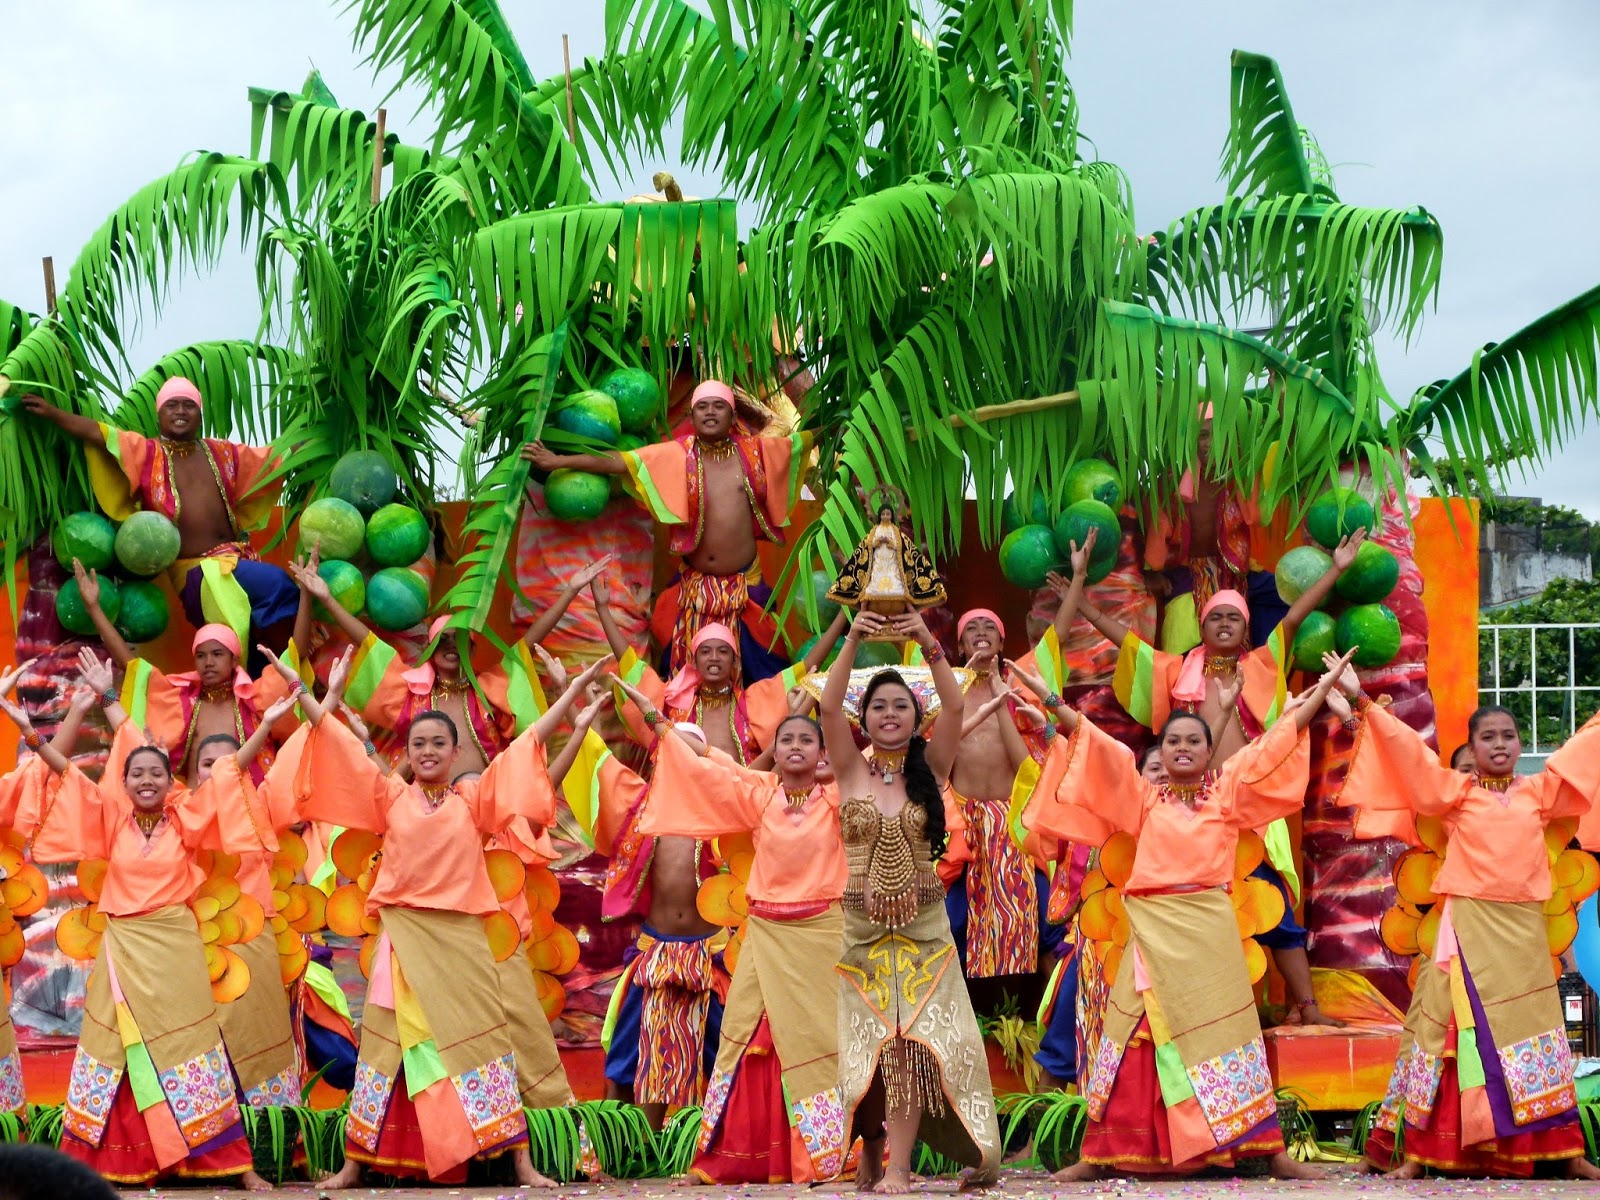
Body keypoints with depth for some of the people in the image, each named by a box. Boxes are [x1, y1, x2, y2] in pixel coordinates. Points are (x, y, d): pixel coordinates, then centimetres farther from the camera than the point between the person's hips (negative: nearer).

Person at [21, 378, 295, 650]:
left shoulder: (222, 453, 17)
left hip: (237, 558, 5)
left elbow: (276, 457, 23)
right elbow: (95, 433, -1)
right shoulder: (146, 453, 7)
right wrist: (51, 412, -9)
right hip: (195, 570, -5)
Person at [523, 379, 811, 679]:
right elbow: (617, 462, -4)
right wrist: (558, 461, -9)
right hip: (697, 584, 0)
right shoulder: (677, 455, 1)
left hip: (744, 584, 0)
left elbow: (805, 440, 11)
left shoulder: (755, 451, 5)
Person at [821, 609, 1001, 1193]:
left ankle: (897, 1169, -14)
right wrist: (853, 641, -22)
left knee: (912, 1039, -10)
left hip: (922, 926, 0)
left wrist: (929, 646, -23)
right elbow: (828, 707, -12)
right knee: (866, 1044, 3)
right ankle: (870, 1152, 21)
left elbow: (955, 707, -10)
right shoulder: (851, 770, 2)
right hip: (862, 926, 0)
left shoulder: (929, 769, 3)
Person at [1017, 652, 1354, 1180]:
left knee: (1222, 1031, -1)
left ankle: (1271, 1151, 3)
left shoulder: (1228, 791, 9)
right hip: (1152, 926, 1)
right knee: (1137, 1035, 2)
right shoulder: (1145, 797, 12)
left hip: (1208, 926, -1)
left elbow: (1276, 744, 9)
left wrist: (1323, 688, 8)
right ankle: (1099, 1154, 4)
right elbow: (1100, 750, 9)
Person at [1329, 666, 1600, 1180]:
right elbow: (1407, 750, -4)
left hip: (1525, 928, 3)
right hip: (1469, 926, -3)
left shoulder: (1538, 791, 12)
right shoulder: (1455, 791, 2)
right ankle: (1417, 1150, -3)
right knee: (1452, 1027, -5)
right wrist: (1364, 703, -11)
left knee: (1535, 1029, 8)